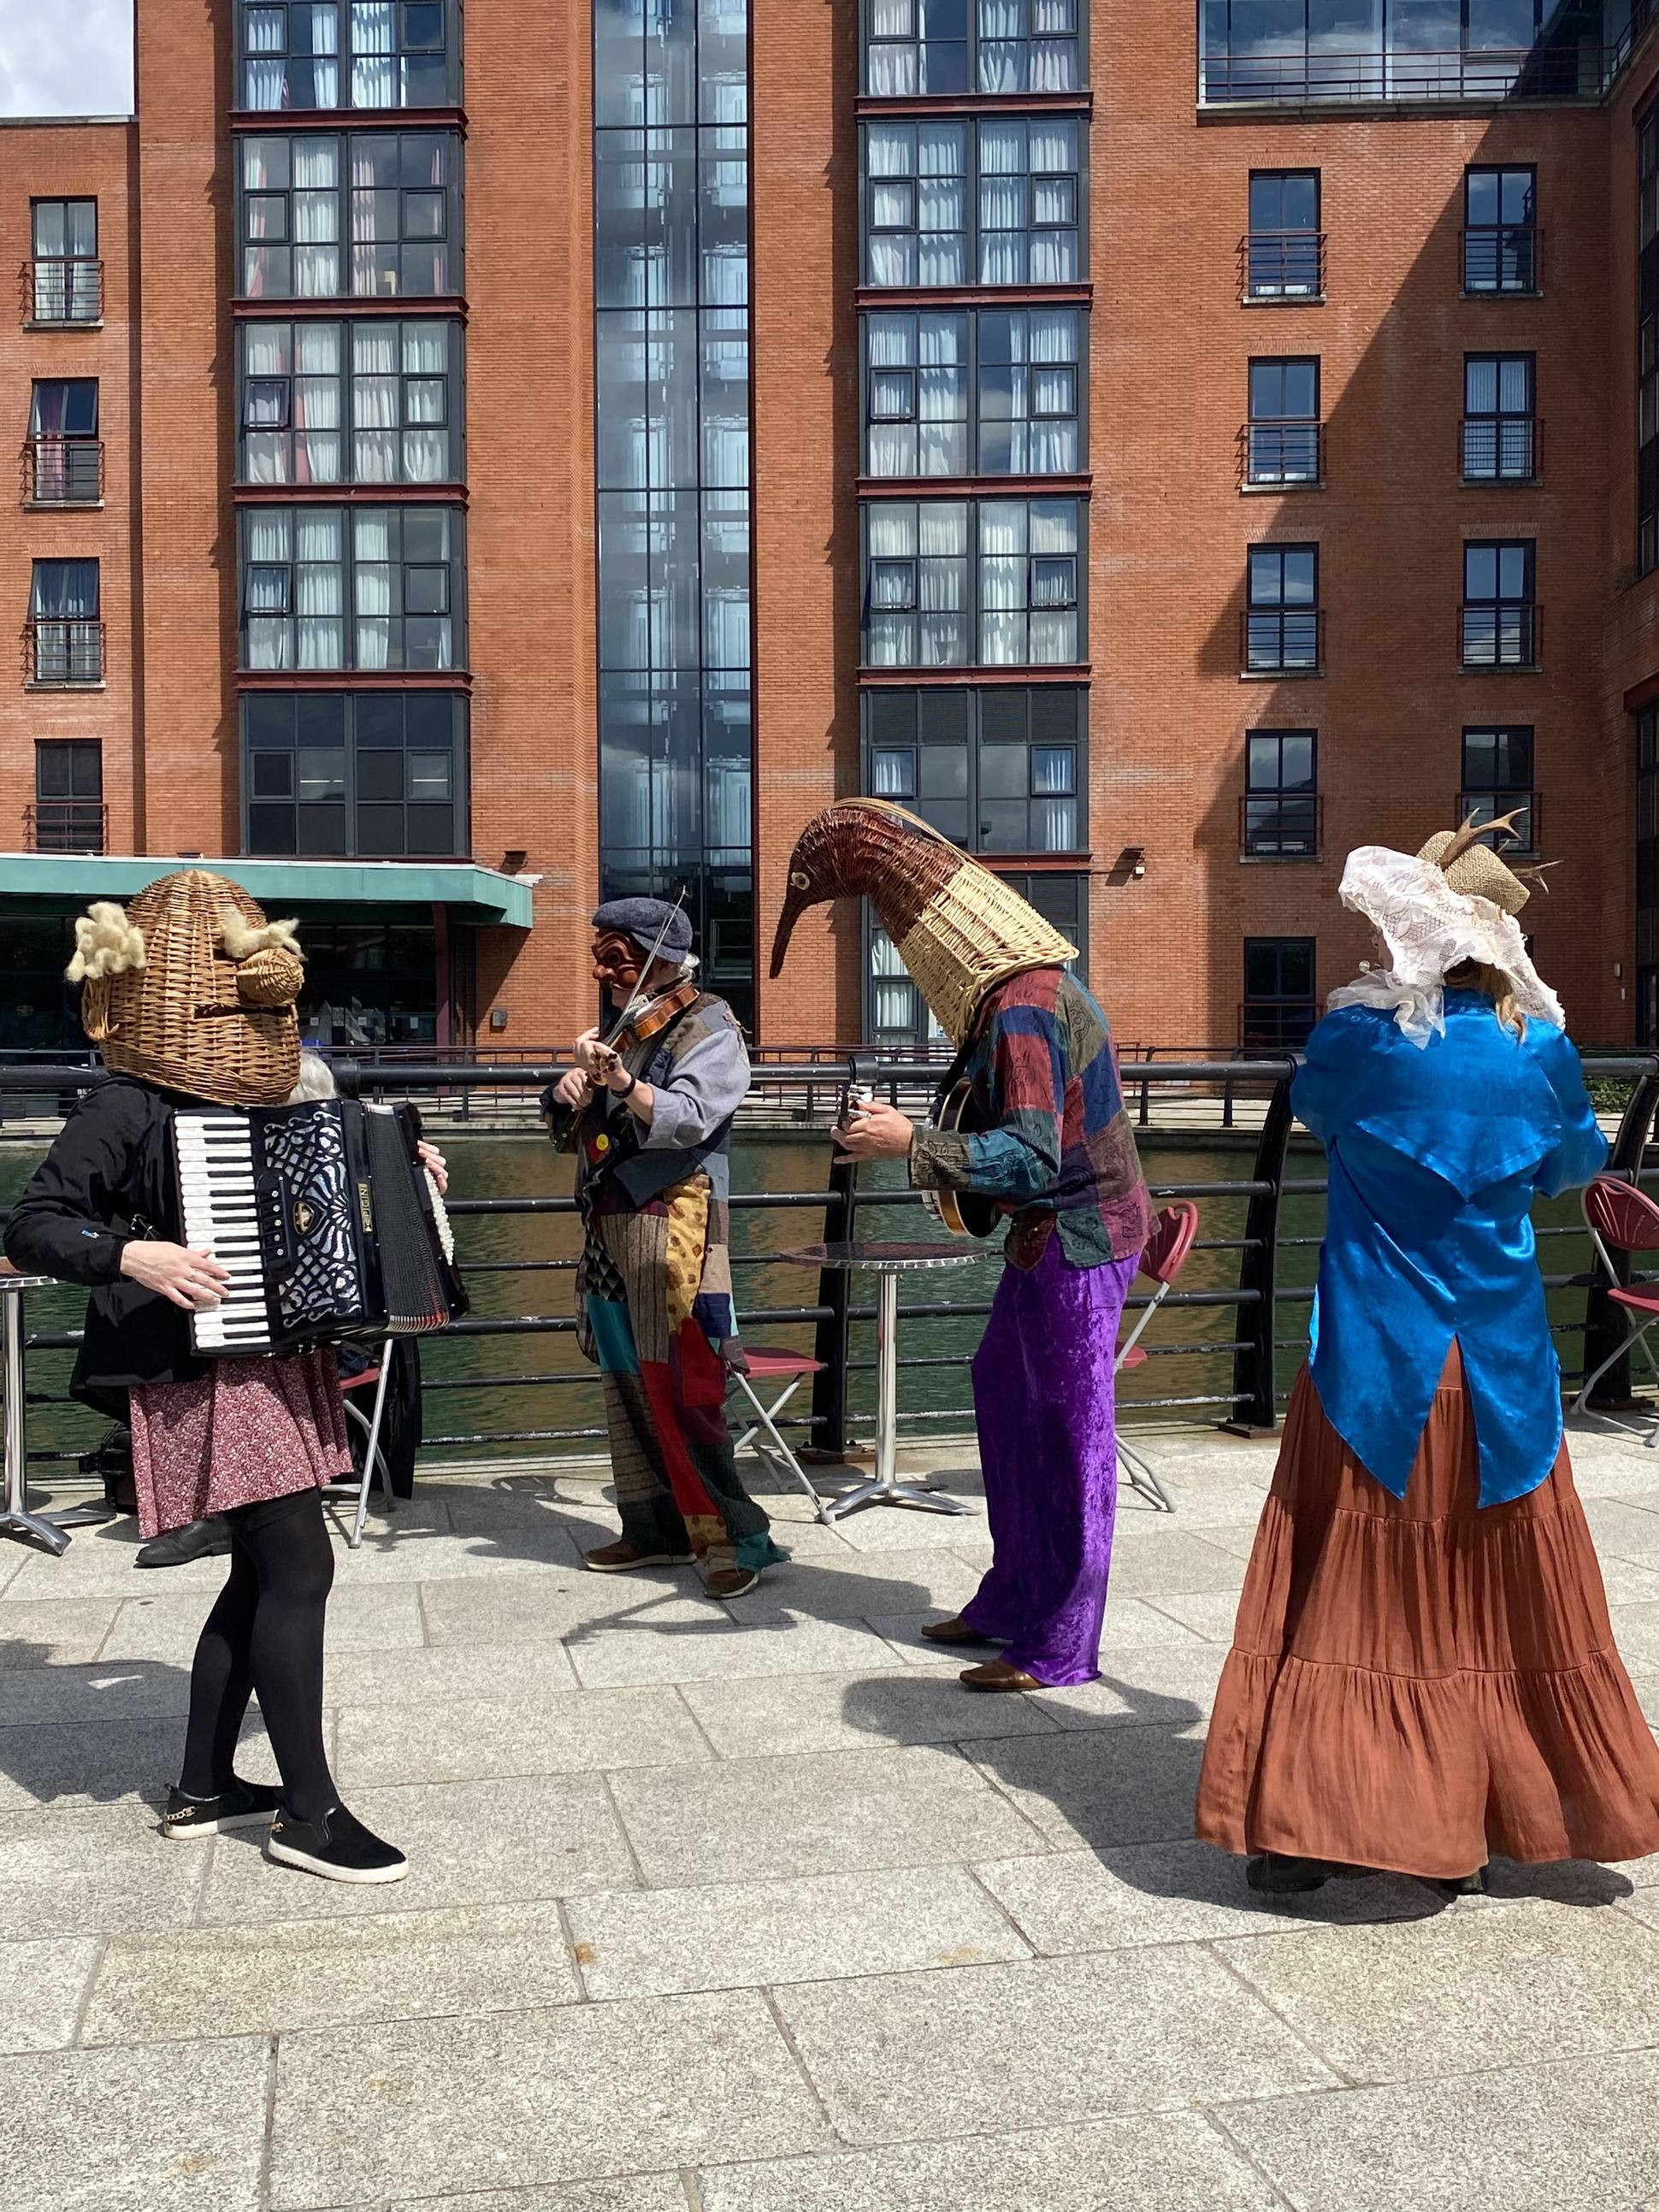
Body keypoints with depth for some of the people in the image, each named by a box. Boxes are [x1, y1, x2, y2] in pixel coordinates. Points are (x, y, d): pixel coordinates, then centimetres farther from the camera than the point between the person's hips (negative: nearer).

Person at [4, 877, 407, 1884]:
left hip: (275, 1361, 9)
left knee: (263, 1573, 14)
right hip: (207, 1374, -9)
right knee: (299, 1566, -9)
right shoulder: (127, 1108, -13)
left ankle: (205, 1787, 26)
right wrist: (131, 1256, -32)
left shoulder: (245, 1099, 11)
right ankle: (310, 1812, 2)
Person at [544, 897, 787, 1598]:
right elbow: (563, 1123, 18)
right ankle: (655, 1527, 19)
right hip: (609, 1225, 8)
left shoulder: (709, 1031, -5)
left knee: (680, 1392, -12)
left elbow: (690, 1120, -21)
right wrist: (568, 1093, -4)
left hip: (671, 1226, -8)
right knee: (625, 1383, 10)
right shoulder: (623, 1031, 17)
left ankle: (735, 1538, -6)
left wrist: (621, 1081, -37)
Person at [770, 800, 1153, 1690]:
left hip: (1076, 1237, -10)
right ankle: (1011, 1600, 29)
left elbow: (1033, 1157, -30)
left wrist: (914, 1145, -29)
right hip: (1050, 1231, 10)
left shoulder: (1022, 1005, -24)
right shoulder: (1021, 981, 8)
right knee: (1003, 1393, 17)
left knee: (1070, 1433, -2)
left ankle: (1060, 1648, 9)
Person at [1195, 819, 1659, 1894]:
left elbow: (1312, 1105, 12)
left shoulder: (1359, 1038, -11)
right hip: (1500, 1371, 2)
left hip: (1377, 1367, -2)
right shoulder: (1539, 1050, -4)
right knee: (1500, 1596, 14)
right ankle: (1472, 1837, 24)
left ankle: (1305, 1824, 12)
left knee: (1349, 1593, 8)